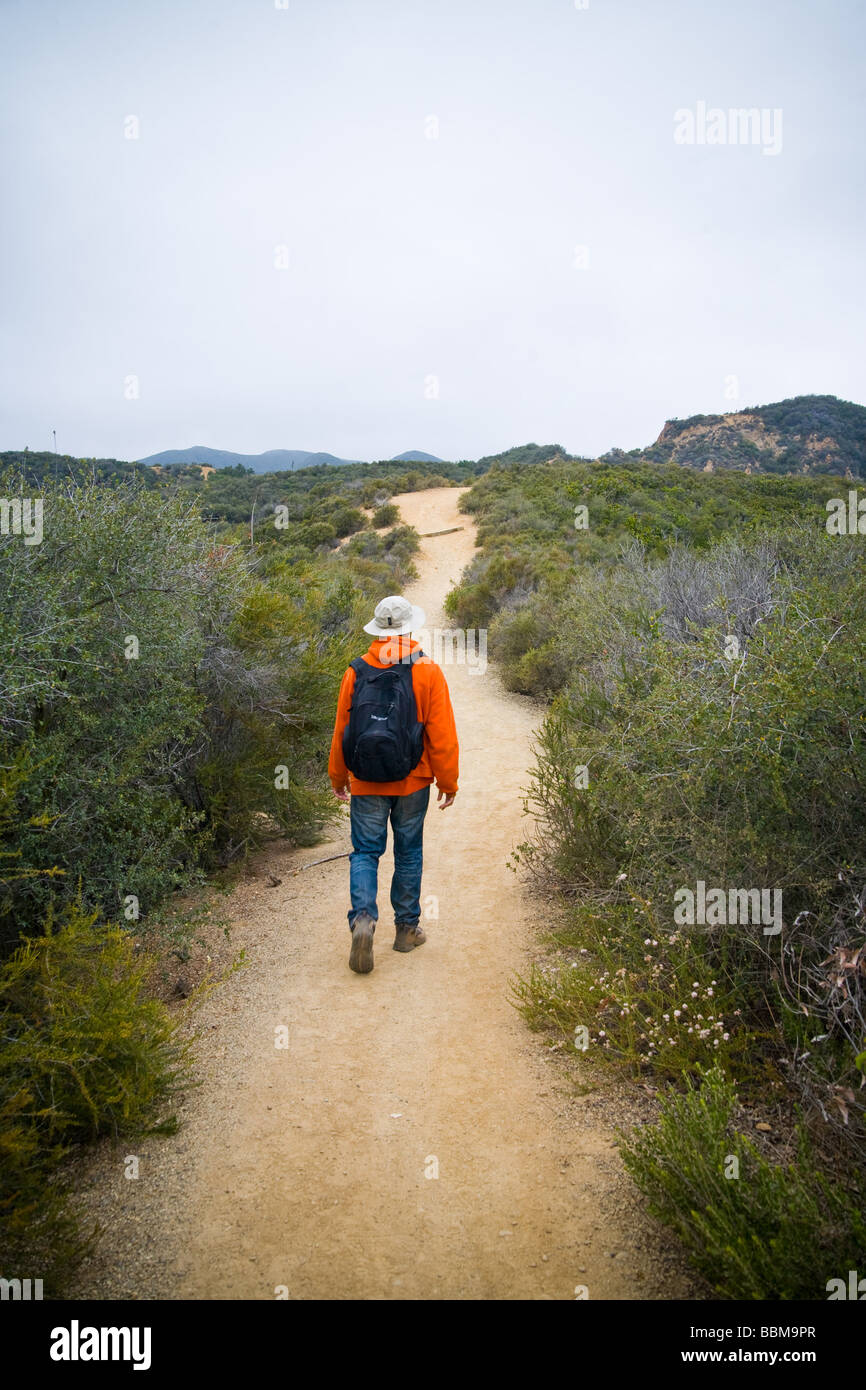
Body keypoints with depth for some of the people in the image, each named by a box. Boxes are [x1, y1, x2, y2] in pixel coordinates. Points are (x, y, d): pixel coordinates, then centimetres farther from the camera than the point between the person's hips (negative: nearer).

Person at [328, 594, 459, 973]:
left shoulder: (356, 671, -2)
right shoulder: (427, 671, -7)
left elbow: (341, 728, 4)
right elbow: (441, 734, -7)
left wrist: (338, 777, 15)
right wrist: (448, 781, 3)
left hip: (365, 783, 1)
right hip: (412, 782, -1)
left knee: (365, 851, 8)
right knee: (408, 853, 13)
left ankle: (363, 917, -12)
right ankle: (407, 927, 22)